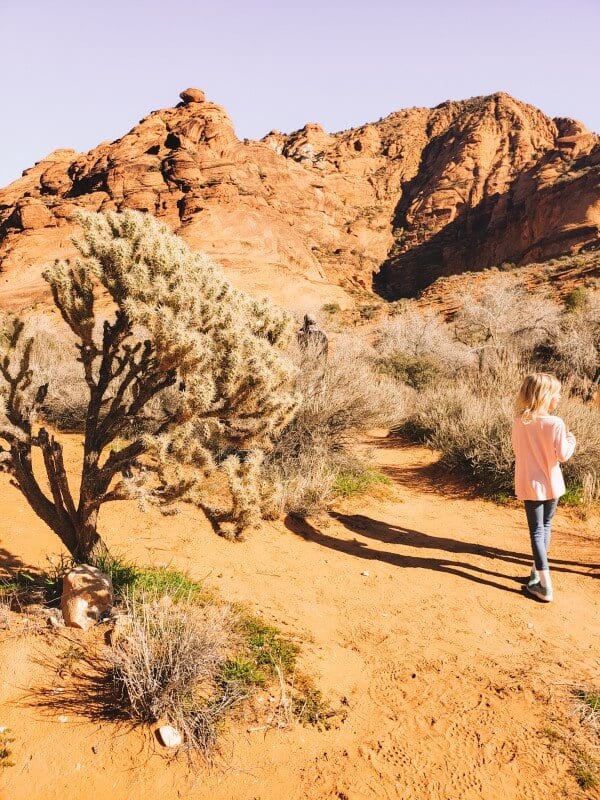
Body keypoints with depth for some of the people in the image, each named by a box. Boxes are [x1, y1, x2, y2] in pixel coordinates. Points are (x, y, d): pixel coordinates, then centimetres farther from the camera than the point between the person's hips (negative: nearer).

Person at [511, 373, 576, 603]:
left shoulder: (519, 422, -7)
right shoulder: (555, 423, -18)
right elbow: (563, 455, -12)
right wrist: (571, 440, 6)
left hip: (529, 484, 1)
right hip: (550, 484, -1)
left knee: (536, 531, 5)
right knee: (545, 526, 20)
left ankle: (545, 585, 2)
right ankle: (537, 572, 29)